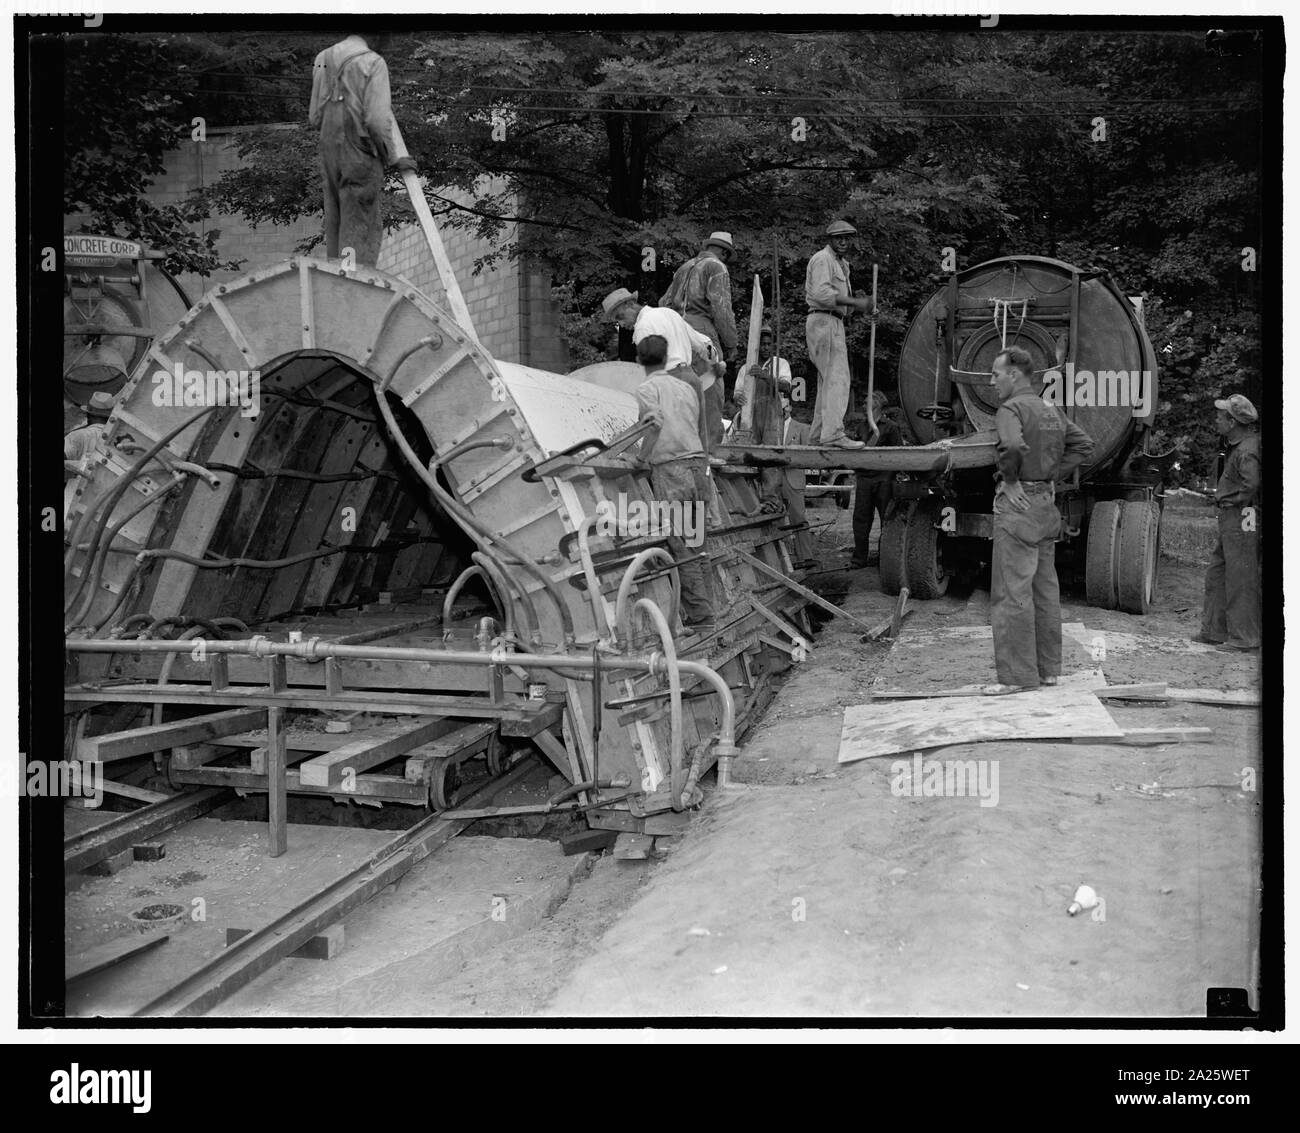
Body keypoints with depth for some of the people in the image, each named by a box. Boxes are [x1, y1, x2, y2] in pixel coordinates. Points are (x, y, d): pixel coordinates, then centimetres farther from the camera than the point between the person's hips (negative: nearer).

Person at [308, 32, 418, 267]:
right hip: (360, 156, -6)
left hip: (329, 151, 6)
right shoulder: (373, 63, -11)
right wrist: (394, 158, -6)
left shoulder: (323, 60, 9)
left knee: (335, 224, 13)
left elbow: (315, 117, 11)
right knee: (359, 229, -3)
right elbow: (378, 120, -17)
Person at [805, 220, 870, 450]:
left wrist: (856, 300, 5)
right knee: (837, 377, -18)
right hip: (825, 321, -11)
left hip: (834, 323, 11)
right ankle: (833, 433, -25)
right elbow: (822, 293, -22)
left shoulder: (840, 263, 24)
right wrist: (854, 302, -23)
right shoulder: (823, 259, -8)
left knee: (827, 380, 12)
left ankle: (819, 434, 15)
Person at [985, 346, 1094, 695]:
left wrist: (1010, 480, -16)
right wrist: (1053, 476, 13)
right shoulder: (1052, 410, 14)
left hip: (1018, 505, -9)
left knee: (1012, 593, -6)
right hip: (1047, 504, 9)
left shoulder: (1011, 408, -13)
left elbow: (1013, 446, -32)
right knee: (1045, 590, 13)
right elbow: (1084, 444, 18)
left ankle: (1017, 675, -4)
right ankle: (1048, 668, 20)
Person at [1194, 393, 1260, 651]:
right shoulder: (1234, 445, 16)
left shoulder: (1247, 451, -17)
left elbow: (1251, 483, -31)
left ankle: (1244, 637, 2)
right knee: (1216, 575, 15)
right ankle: (1215, 631, 21)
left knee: (1241, 580, -4)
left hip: (1242, 519, -11)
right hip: (1231, 520, 11)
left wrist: (1228, 499, -17)